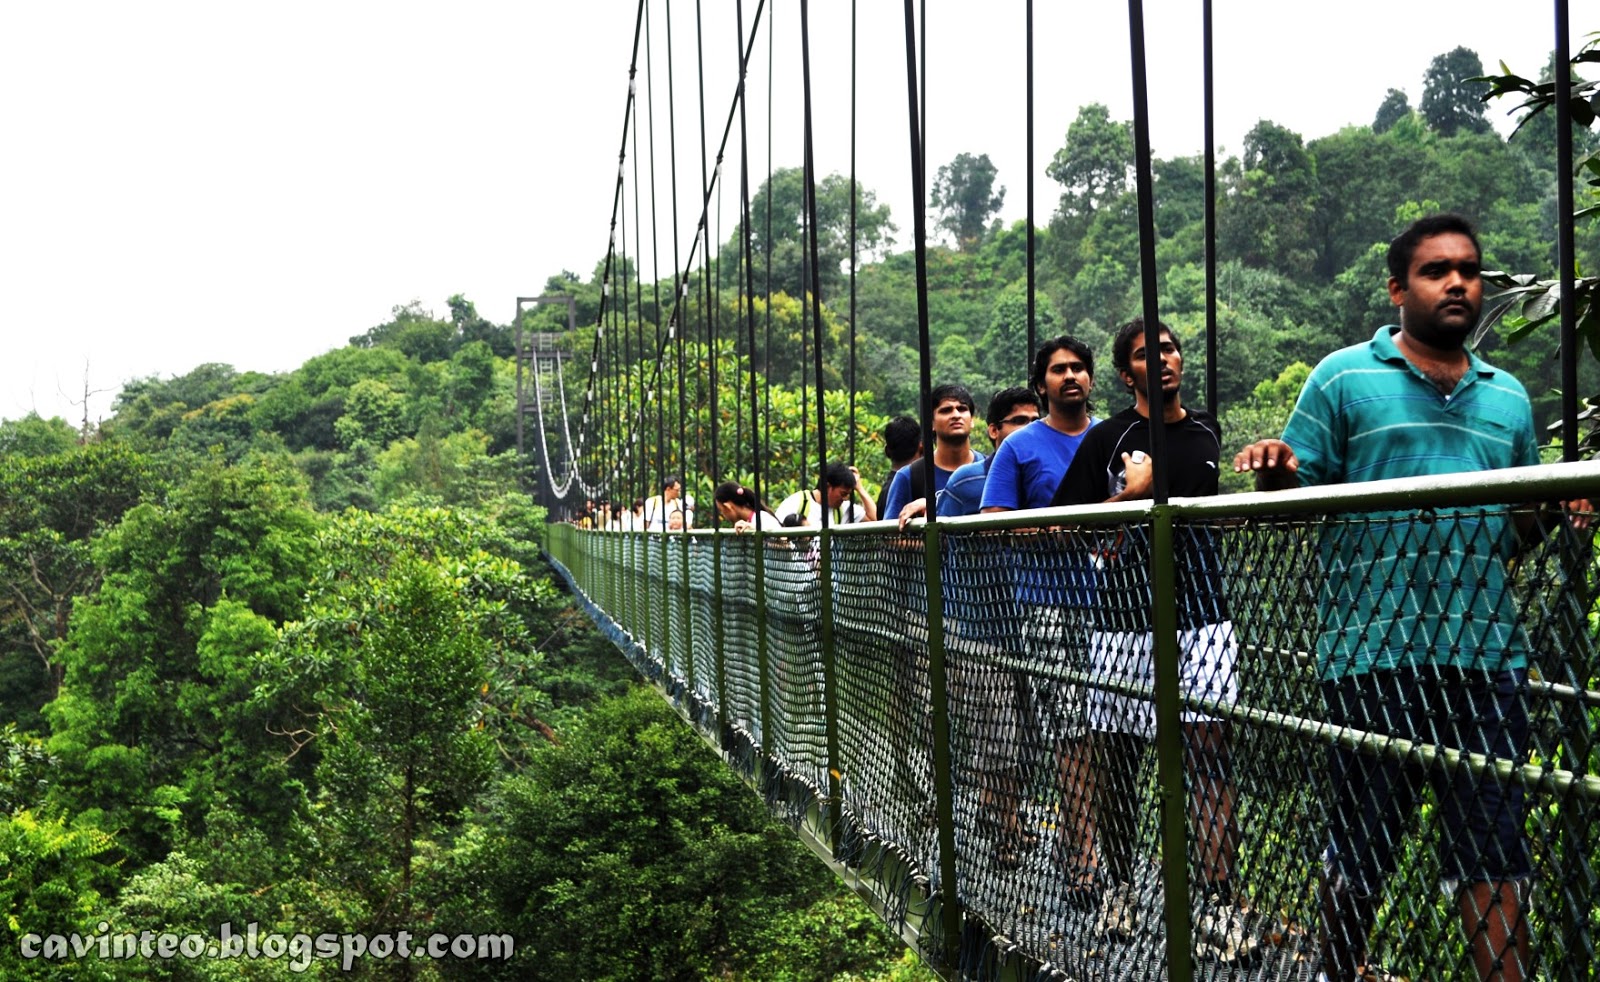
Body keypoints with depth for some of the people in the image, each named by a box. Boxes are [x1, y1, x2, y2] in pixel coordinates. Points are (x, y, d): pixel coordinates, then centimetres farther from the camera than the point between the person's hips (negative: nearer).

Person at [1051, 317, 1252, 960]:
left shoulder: (1206, 432, 13)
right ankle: (1117, 886, 24)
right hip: (1123, 618, -2)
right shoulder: (1108, 438, 0)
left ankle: (1217, 908, -8)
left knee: (1208, 748, -8)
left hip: (1199, 615, 2)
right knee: (1115, 757, 6)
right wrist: (1131, 494, -9)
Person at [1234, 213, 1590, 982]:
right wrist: (1274, 473, -22)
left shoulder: (1508, 397, 16)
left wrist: (1561, 511, 2)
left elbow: (1520, 527, 22)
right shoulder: (1343, 379, 3)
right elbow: (1296, 497, -1)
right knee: (1362, 840, 7)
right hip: (1374, 654, -3)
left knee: (1492, 846, 5)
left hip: (1488, 655, 4)